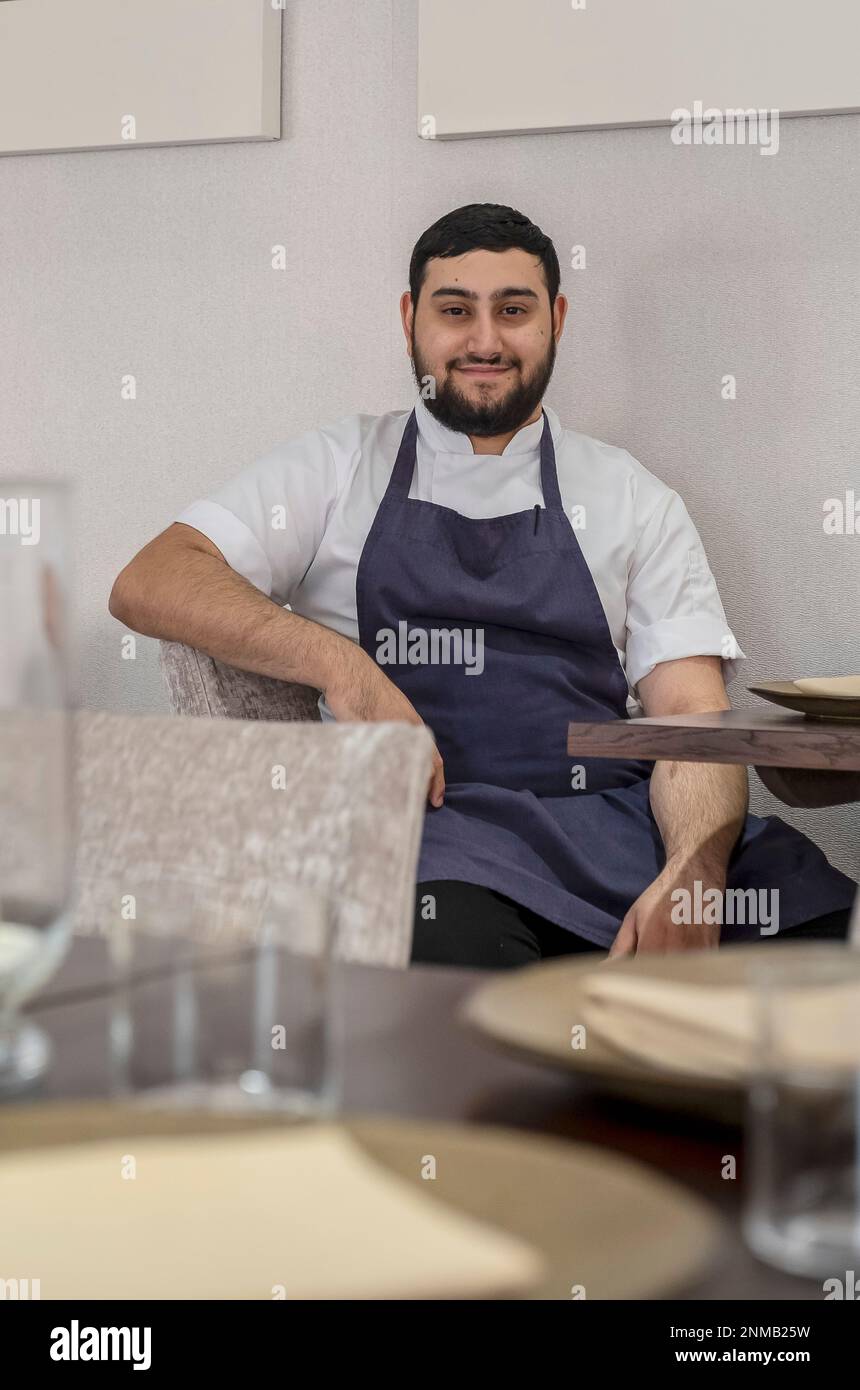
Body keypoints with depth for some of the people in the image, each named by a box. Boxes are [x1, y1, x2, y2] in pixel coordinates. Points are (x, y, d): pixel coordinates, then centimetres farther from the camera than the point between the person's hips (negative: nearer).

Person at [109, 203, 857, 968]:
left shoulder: (632, 498, 18)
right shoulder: (338, 469, 15)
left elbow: (691, 714, 6)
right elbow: (148, 586, 3)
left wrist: (693, 875, -16)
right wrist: (338, 662, -12)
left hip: (617, 820, 3)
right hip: (428, 824, -2)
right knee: (458, 942, -40)